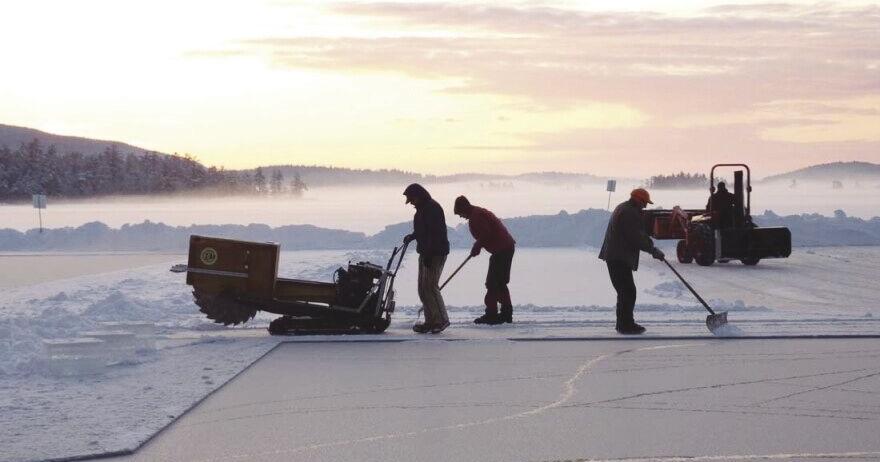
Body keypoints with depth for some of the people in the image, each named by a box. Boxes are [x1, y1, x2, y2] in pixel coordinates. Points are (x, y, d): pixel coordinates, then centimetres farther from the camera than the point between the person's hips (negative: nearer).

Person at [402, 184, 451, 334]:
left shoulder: (433, 208, -16)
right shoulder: (422, 209, 16)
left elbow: (435, 233, -23)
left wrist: (428, 254, -26)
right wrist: (412, 236, 14)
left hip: (436, 253, -10)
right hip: (425, 253, 10)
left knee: (430, 286, -12)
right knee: (423, 288, 9)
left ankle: (442, 320, -6)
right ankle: (430, 321, 13)